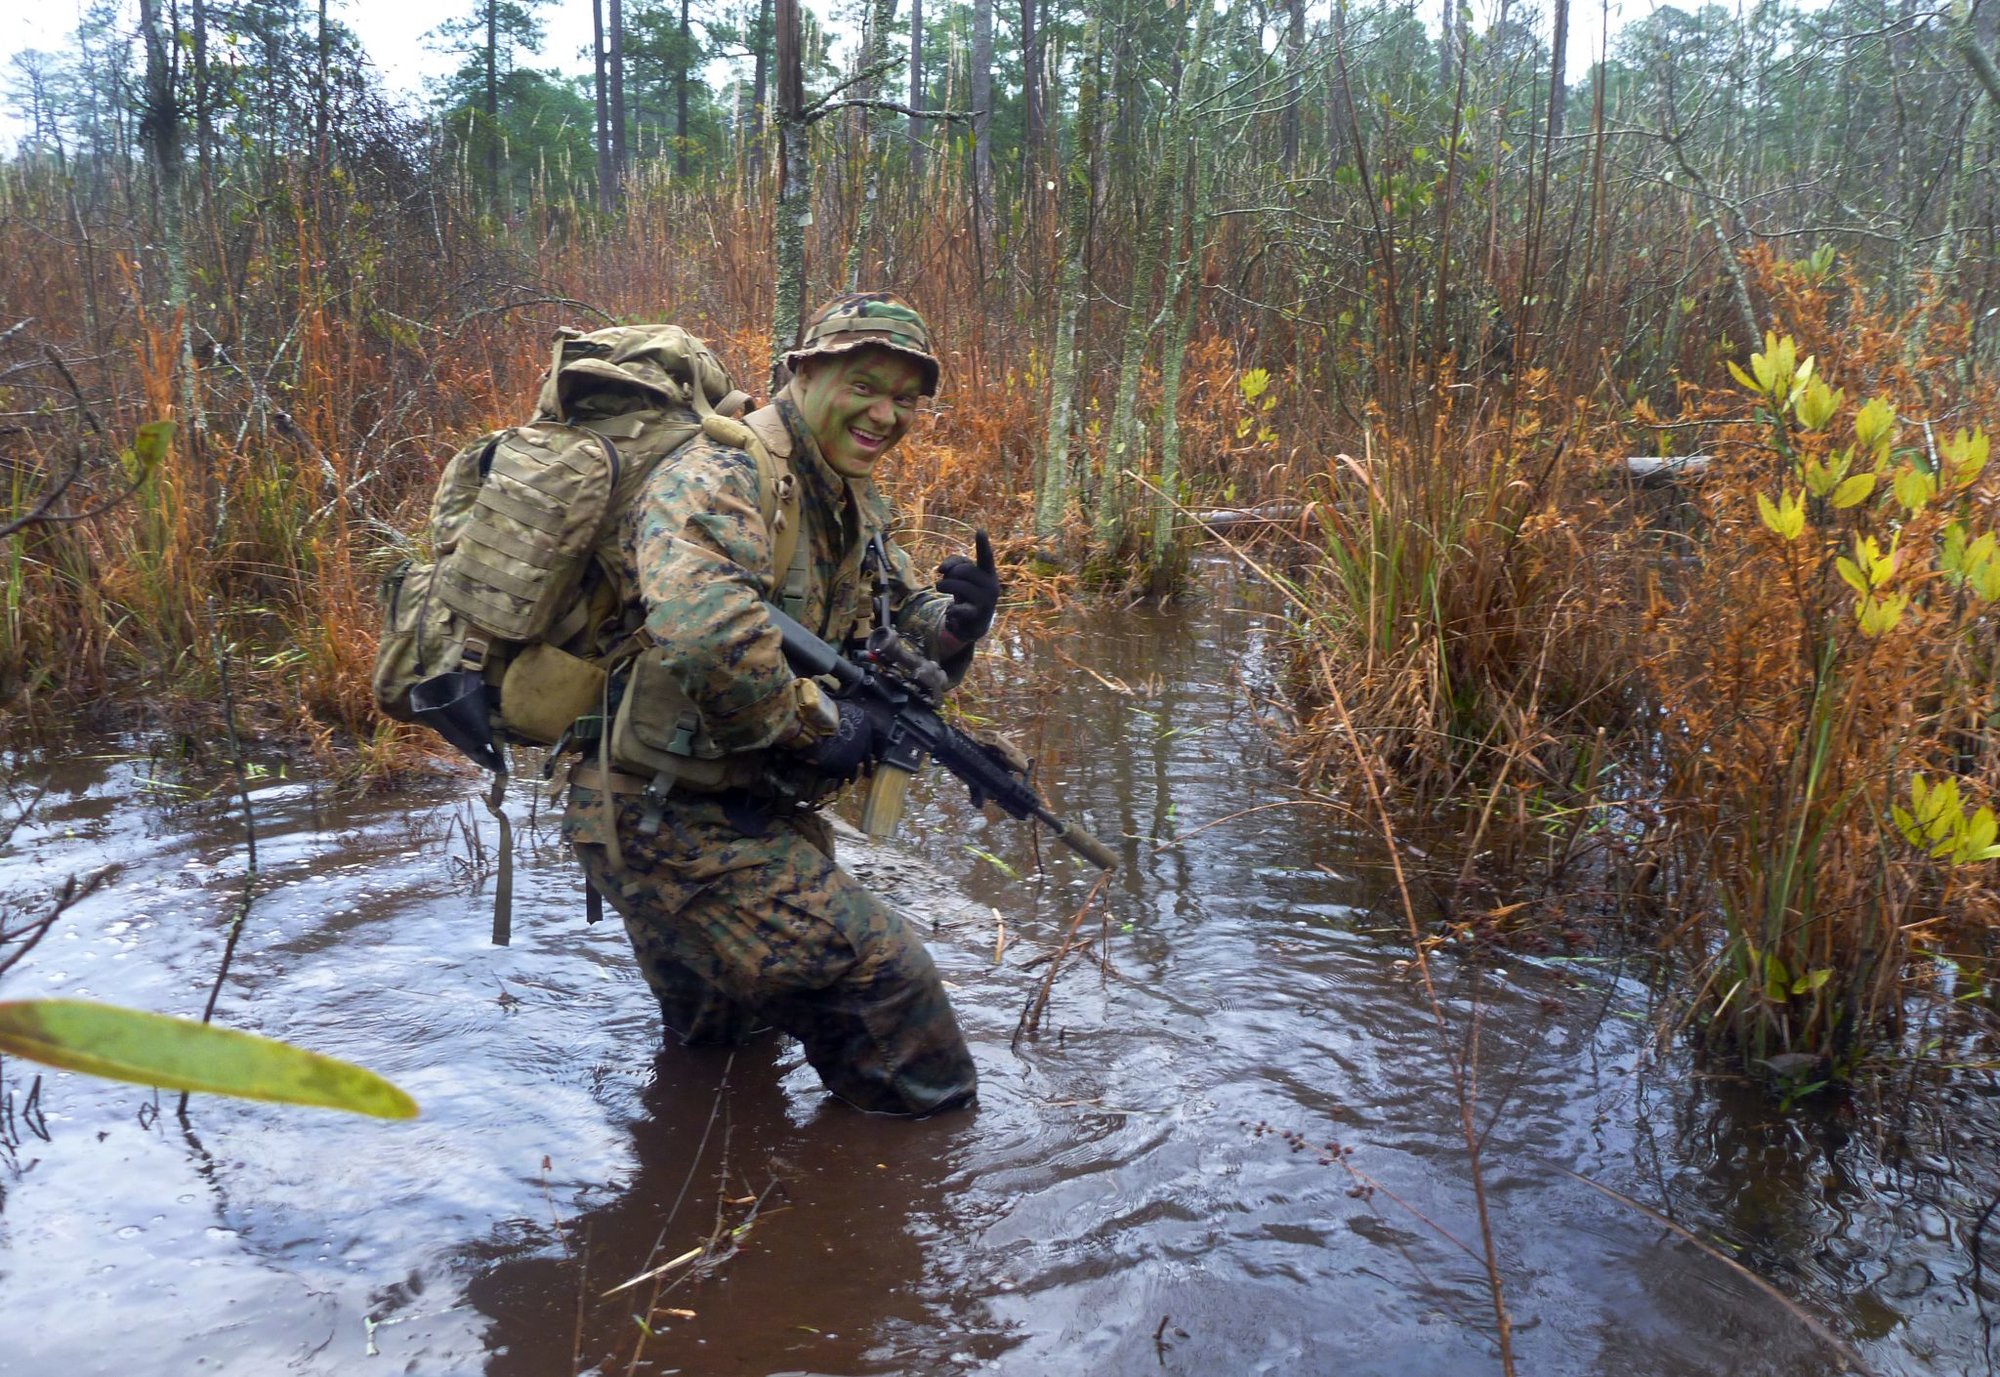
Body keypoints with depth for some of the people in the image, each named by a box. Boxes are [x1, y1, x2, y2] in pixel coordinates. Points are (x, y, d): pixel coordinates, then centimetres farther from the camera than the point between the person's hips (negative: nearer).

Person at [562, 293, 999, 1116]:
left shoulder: (854, 505, 9)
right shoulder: (718, 479, -22)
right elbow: (705, 632, -41)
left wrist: (955, 624, -10)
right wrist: (814, 727, -27)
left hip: (746, 814, 10)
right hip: (667, 822, -10)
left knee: (717, 1044, 26)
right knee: (882, 976, -12)